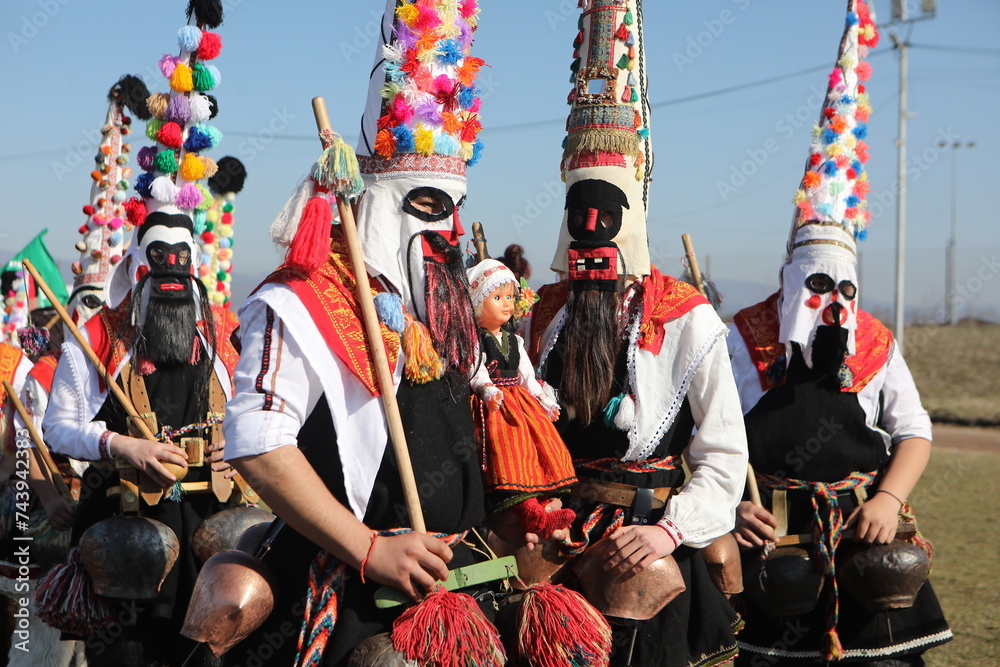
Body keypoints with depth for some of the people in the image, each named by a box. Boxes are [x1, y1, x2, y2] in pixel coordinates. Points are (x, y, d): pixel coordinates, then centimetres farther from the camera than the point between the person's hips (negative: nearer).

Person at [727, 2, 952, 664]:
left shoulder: (877, 344, 8)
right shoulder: (743, 339, 3)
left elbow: (915, 432, 9)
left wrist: (890, 499, -7)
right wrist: (731, 507, -12)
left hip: (862, 535, 2)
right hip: (765, 535, -2)